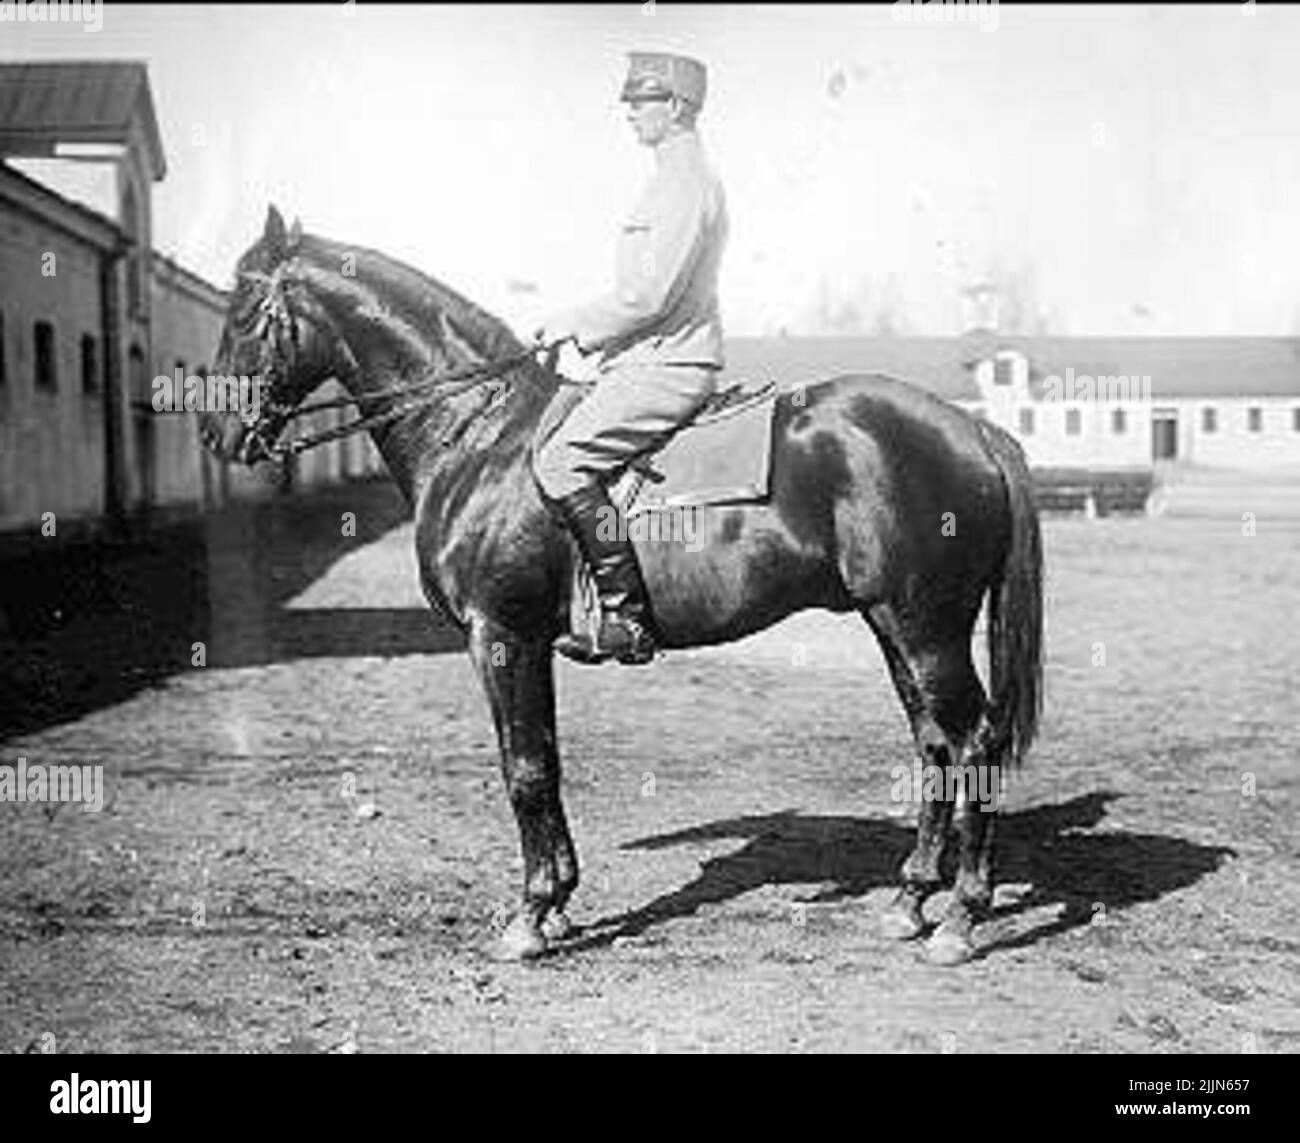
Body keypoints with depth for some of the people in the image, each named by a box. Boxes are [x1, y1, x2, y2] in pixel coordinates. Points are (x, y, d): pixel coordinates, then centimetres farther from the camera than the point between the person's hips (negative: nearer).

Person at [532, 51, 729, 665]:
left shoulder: (686, 184, -14)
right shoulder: (680, 179, 20)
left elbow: (646, 296, -21)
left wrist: (575, 324, -10)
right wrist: (581, 327, 17)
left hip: (667, 365, -11)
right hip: (663, 360, 11)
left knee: (560, 464, -20)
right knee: (556, 444, 16)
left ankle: (627, 616, -17)